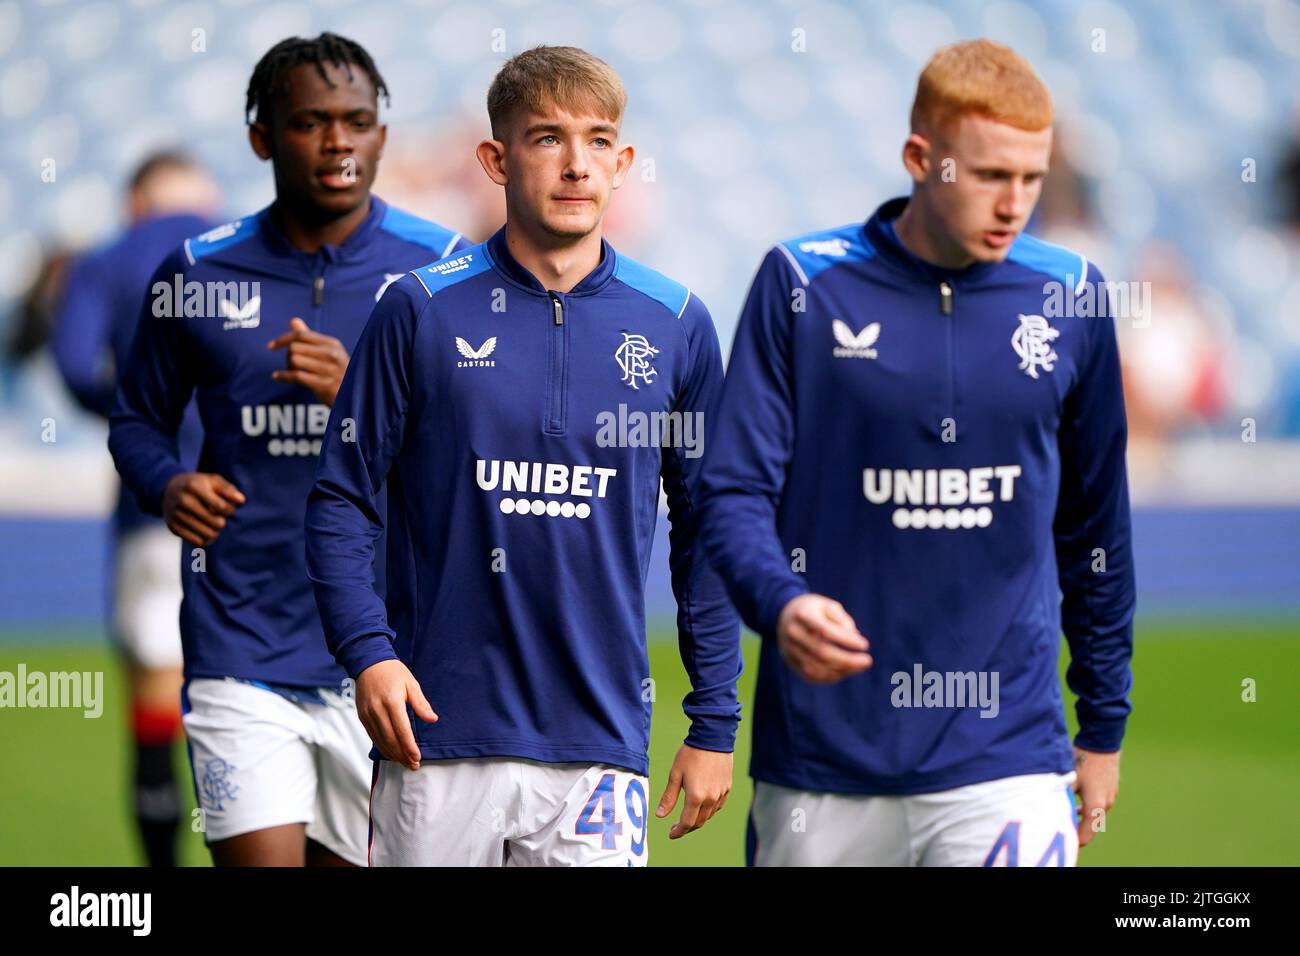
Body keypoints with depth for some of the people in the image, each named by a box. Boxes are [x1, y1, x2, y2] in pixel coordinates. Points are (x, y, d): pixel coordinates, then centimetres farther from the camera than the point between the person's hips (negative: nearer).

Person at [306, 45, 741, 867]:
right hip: (439, 737, -1)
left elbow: (708, 533, 10)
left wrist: (715, 721, 8)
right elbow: (342, 500, 3)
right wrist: (368, 650, -11)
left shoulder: (676, 326, 5)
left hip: (601, 744, 1)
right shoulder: (422, 311, 0)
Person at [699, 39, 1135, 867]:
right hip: (821, 766, -1)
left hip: (1007, 761, 1)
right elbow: (736, 491, -3)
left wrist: (1105, 725, 17)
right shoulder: (802, 285, -1)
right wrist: (780, 603, -23)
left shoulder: (1069, 298, 5)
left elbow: (1095, 526, 14)